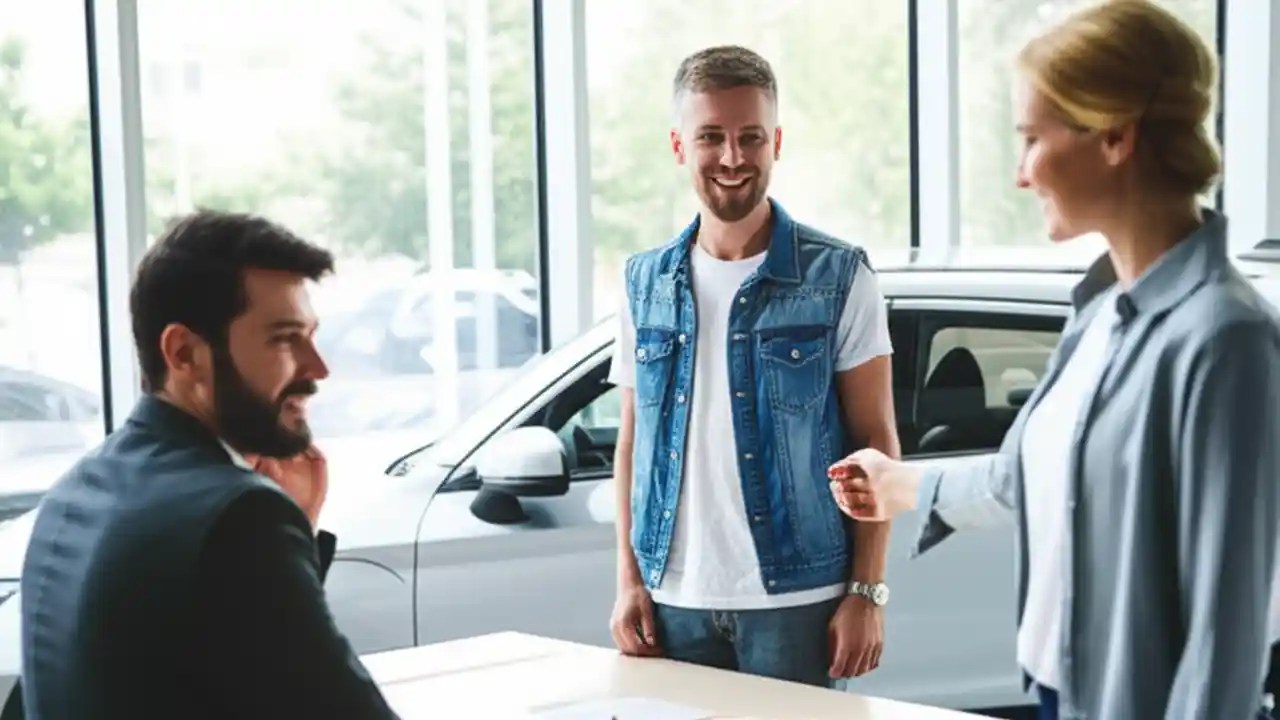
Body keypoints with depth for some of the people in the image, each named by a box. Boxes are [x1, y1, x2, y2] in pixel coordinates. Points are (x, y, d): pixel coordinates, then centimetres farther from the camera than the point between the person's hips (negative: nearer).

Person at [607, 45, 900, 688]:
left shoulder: (837, 276, -4)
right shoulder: (646, 282, 6)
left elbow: (875, 442, -3)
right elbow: (632, 441, 11)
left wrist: (866, 592, -9)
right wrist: (629, 579, 3)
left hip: (796, 599, -3)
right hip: (675, 601, 3)